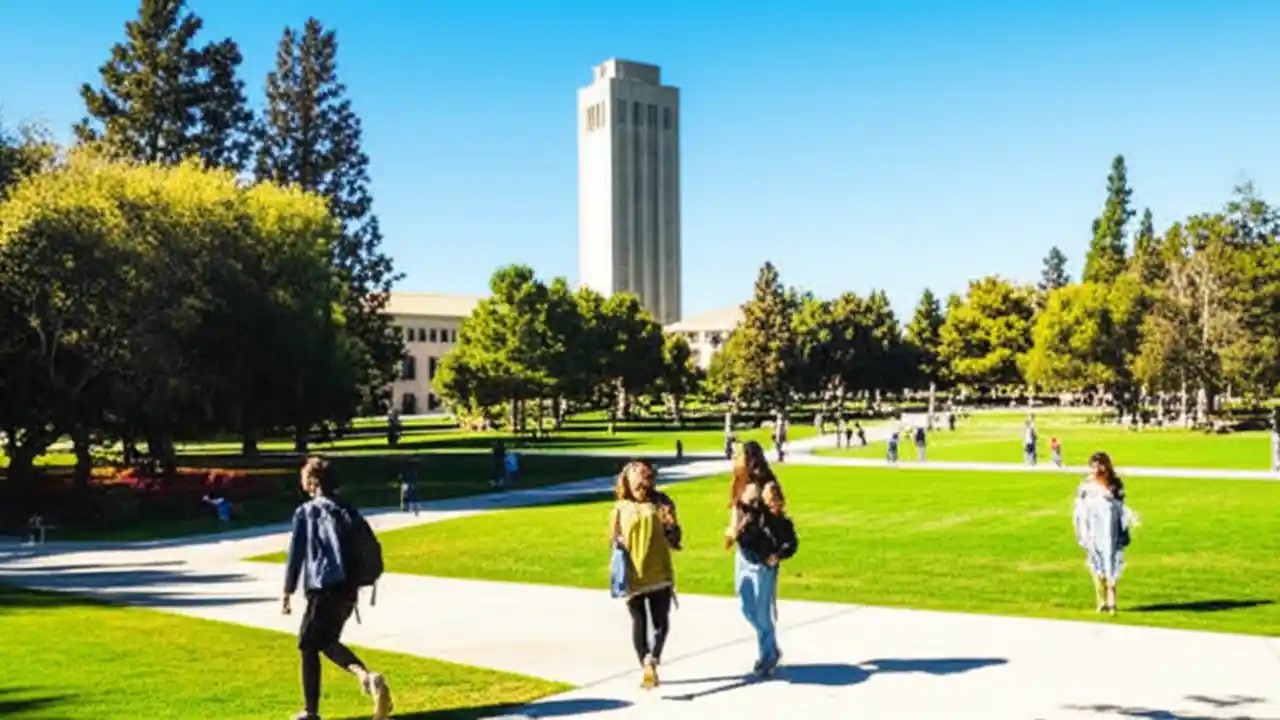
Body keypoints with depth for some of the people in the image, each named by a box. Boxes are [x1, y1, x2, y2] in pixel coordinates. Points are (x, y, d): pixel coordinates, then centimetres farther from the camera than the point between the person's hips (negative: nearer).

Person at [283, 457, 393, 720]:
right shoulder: (347, 511, 11)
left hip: (323, 589, -6)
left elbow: (296, 553, -3)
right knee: (328, 642, 22)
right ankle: (367, 676, -1)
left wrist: (288, 592, 5)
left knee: (308, 647, 9)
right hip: (348, 589, 6)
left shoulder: (305, 512, -4)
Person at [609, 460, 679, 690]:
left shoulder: (661, 503, -1)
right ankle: (647, 667, 8)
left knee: (661, 622, 0)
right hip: (633, 576, 0)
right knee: (639, 623, 7)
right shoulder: (621, 507, -2)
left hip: (659, 574, 0)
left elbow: (674, 540, 1)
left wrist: (670, 527, -19)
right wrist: (618, 545, -16)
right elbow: (614, 539, 7)